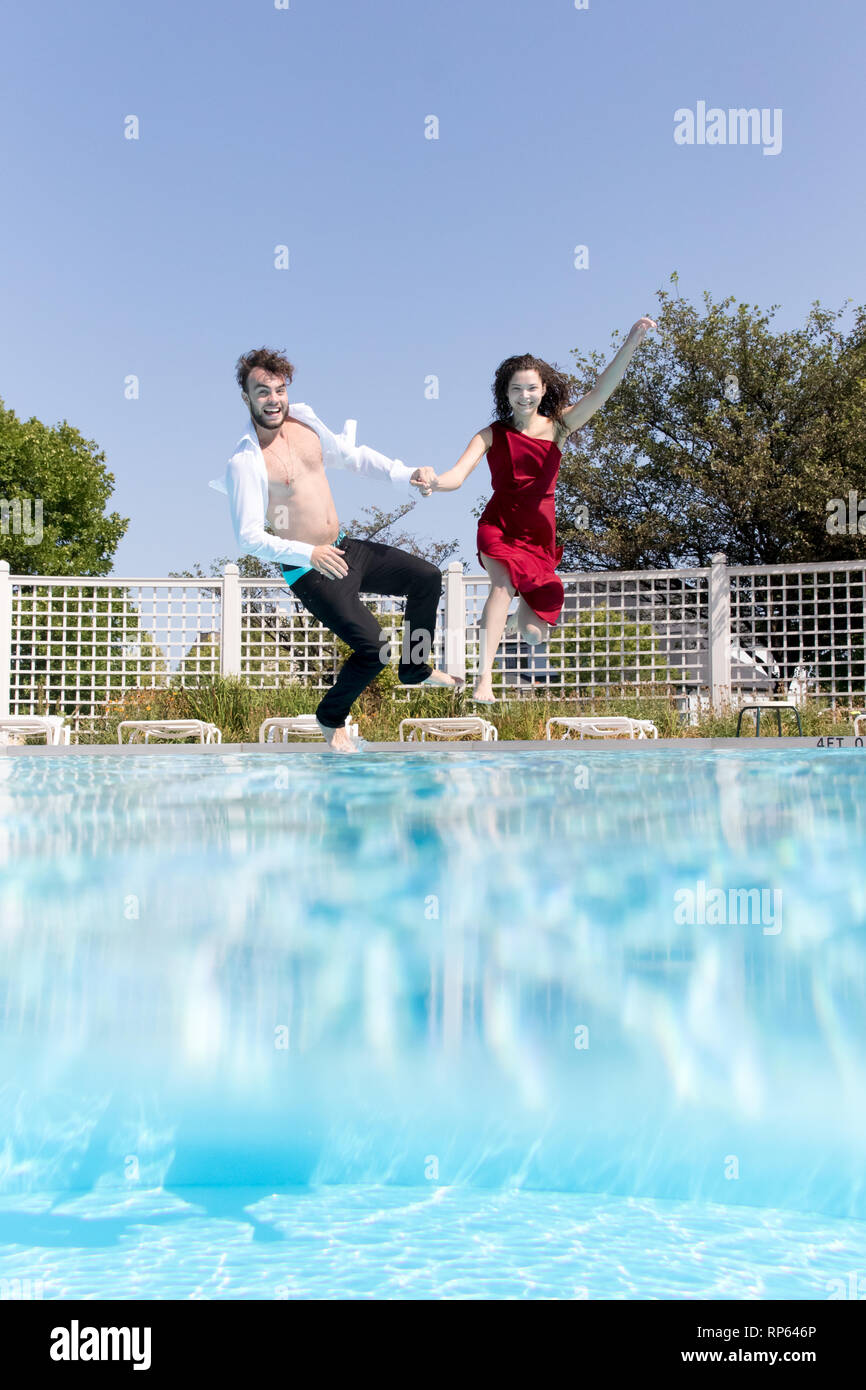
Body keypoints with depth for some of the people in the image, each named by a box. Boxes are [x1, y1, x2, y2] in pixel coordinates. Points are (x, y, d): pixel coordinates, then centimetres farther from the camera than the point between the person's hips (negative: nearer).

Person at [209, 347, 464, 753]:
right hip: (308, 571, -8)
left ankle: (415, 669, 29)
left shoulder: (305, 422, 2)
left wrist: (406, 474, 3)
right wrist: (308, 554, -33)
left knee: (427, 578, 11)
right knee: (373, 648, -18)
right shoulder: (244, 461, -18)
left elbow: (353, 455, 16)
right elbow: (248, 538, -22)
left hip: (346, 549, 8)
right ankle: (331, 719, 10)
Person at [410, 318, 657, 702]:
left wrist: (631, 343, -26)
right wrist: (433, 481, -39)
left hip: (539, 534, 2)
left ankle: (499, 621, 38)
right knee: (504, 583, -34)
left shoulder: (558, 427, -2)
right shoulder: (492, 435, -3)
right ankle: (484, 681, -30)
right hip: (499, 526, -2)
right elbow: (457, 476, -15)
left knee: (534, 634, 0)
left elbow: (601, 391, -14)